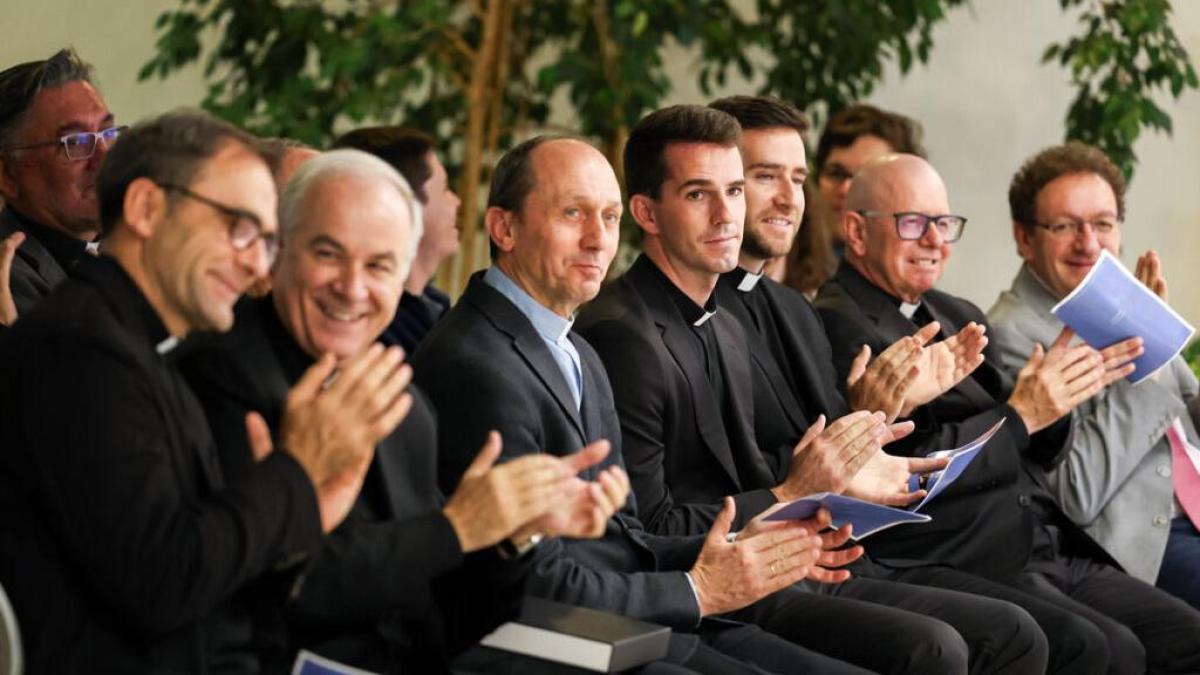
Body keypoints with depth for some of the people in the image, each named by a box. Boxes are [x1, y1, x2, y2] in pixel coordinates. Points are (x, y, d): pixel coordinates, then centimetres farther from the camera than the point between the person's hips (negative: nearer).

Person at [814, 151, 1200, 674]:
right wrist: (1019, 415, -13)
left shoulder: (960, 316, 19)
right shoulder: (837, 327, -8)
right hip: (959, 567, -8)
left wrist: (1057, 390, 0)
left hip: (1055, 550, 8)